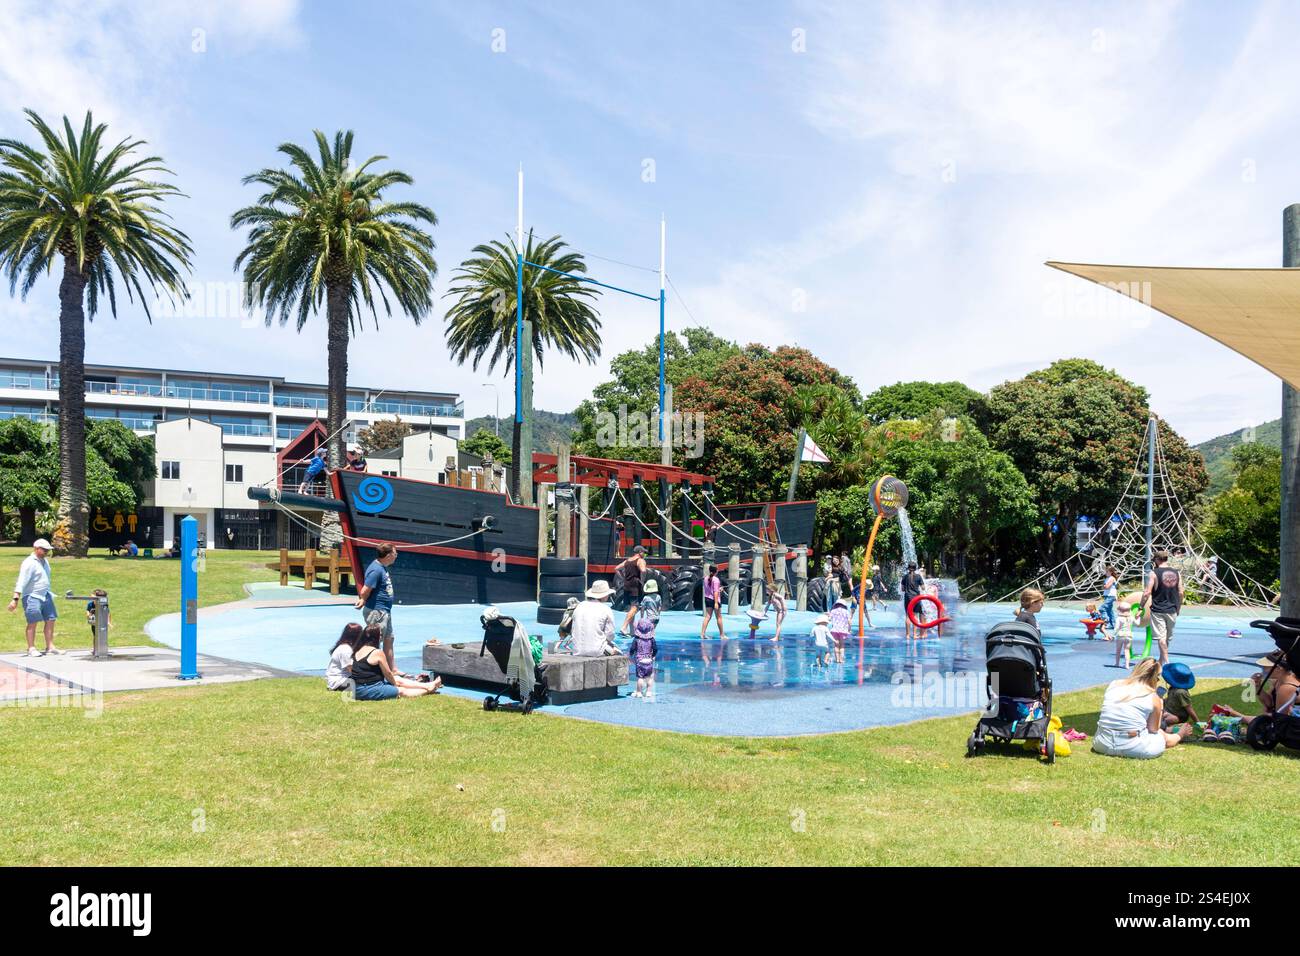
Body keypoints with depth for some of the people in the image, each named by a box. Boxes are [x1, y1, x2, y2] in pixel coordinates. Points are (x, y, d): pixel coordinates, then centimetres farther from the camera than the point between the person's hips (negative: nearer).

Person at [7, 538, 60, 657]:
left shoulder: (45, 561, 12)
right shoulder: (29, 563, -14)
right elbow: (21, 582, -19)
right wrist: (16, 599, -24)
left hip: (45, 595, 8)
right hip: (32, 597, -8)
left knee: (50, 620, 7)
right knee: (33, 622, -5)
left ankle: (50, 647, 13)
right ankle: (31, 649, 2)